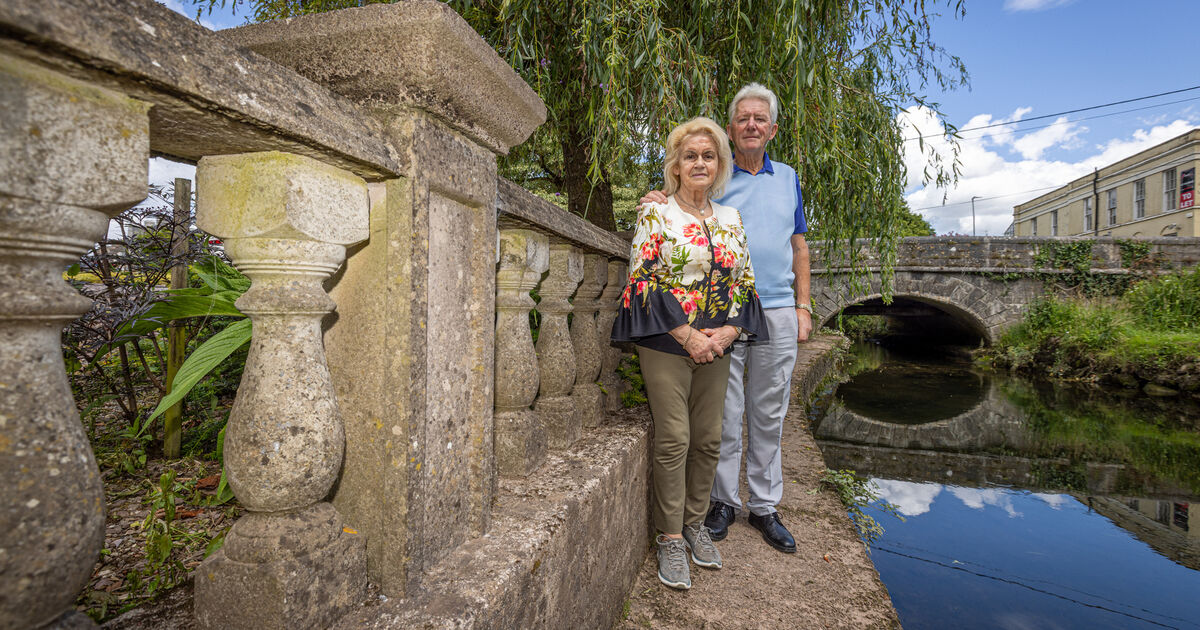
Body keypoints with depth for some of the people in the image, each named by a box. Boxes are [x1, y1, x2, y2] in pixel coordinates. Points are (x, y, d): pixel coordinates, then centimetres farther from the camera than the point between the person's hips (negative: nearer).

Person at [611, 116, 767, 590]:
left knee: (708, 440, 9)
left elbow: (745, 281, 12)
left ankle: (695, 523, 27)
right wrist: (687, 335, -14)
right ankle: (669, 538, 12)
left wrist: (728, 331, -5)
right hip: (666, 343, -4)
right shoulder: (655, 212, -2)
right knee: (673, 439, -3)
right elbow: (643, 276, -10)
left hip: (716, 345, 5)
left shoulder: (731, 219, 13)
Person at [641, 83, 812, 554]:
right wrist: (659, 208, -17)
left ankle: (765, 506, 22)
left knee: (768, 415, 9)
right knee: (725, 414, 3)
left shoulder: (787, 178, 16)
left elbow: (799, 247, 17)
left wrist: (803, 307, 9)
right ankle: (724, 501, 20)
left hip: (777, 312, 3)